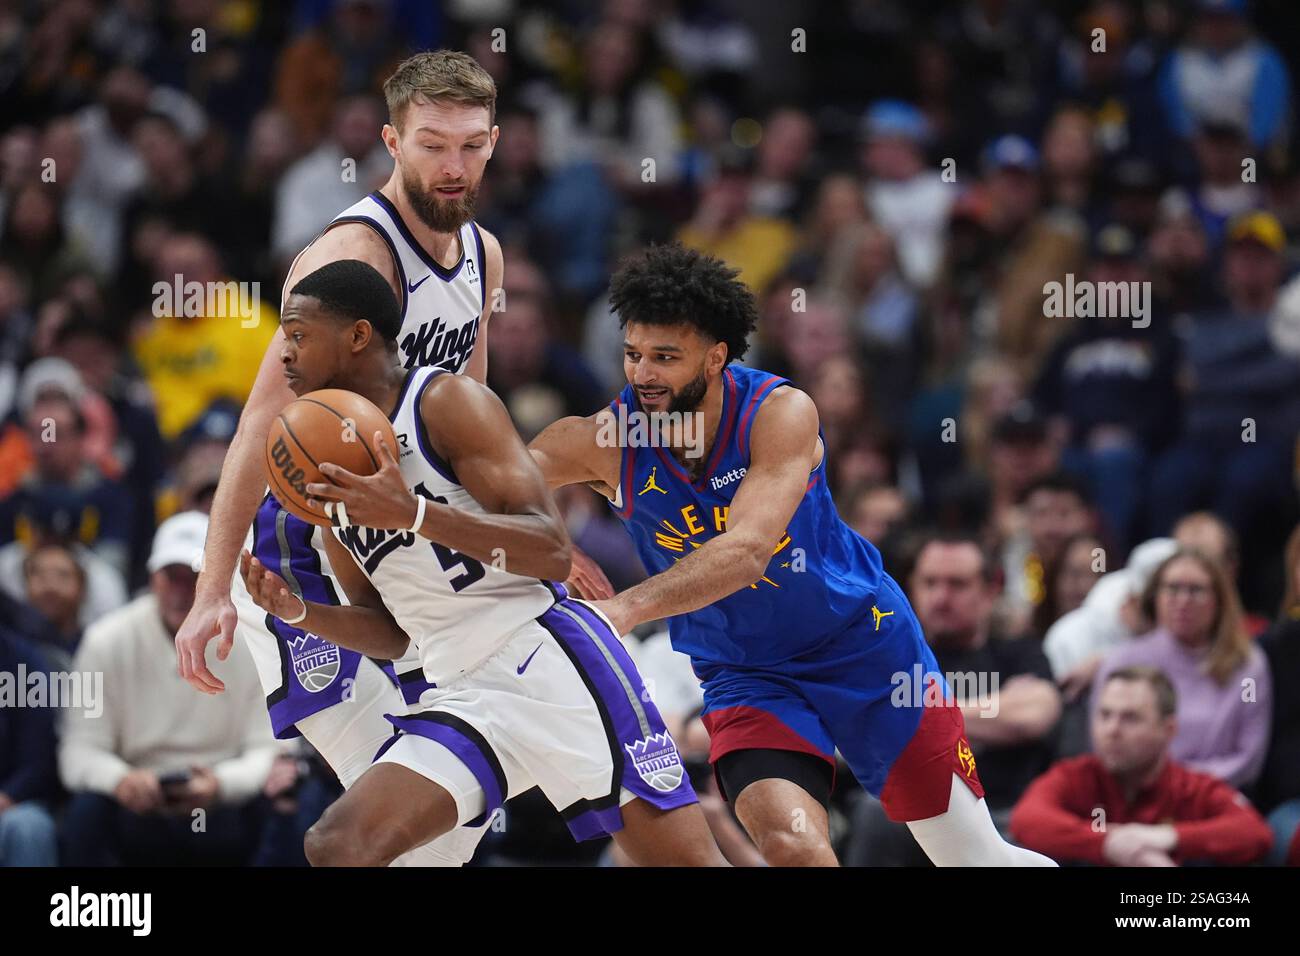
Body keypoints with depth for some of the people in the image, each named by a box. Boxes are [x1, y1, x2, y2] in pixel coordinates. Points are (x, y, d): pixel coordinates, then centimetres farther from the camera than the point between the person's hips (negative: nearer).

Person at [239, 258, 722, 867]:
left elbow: (553, 551, -15)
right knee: (335, 848, -14)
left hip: (549, 657, -6)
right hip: (461, 697, 6)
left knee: (686, 863, -9)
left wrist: (414, 514, -26)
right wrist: (298, 612, 1)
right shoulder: (329, 475, 14)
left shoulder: (448, 401, -6)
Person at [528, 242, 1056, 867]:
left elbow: (746, 552, -36)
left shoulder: (781, 413, -23)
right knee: (792, 849, -24)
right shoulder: (605, 441, -16)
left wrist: (625, 608, -50)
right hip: (744, 675, 1)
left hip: (865, 644, -1)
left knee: (976, 857, 6)